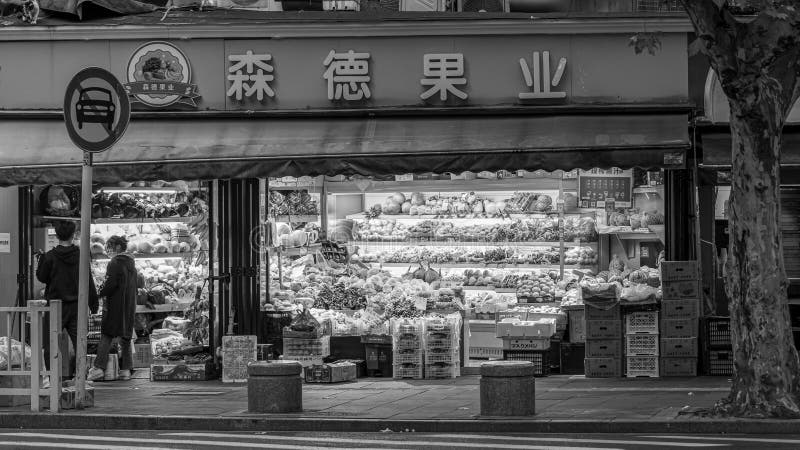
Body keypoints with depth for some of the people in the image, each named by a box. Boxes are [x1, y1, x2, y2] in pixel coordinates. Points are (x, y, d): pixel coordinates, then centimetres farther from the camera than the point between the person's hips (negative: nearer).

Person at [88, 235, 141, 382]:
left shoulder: (114, 263, -11)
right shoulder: (131, 264, 13)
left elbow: (110, 284, -19)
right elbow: (140, 283, 23)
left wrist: (99, 293, -5)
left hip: (115, 305, -7)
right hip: (129, 307, 7)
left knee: (106, 336, -7)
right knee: (125, 338, 11)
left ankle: (99, 368, -14)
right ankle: (126, 369, 9)